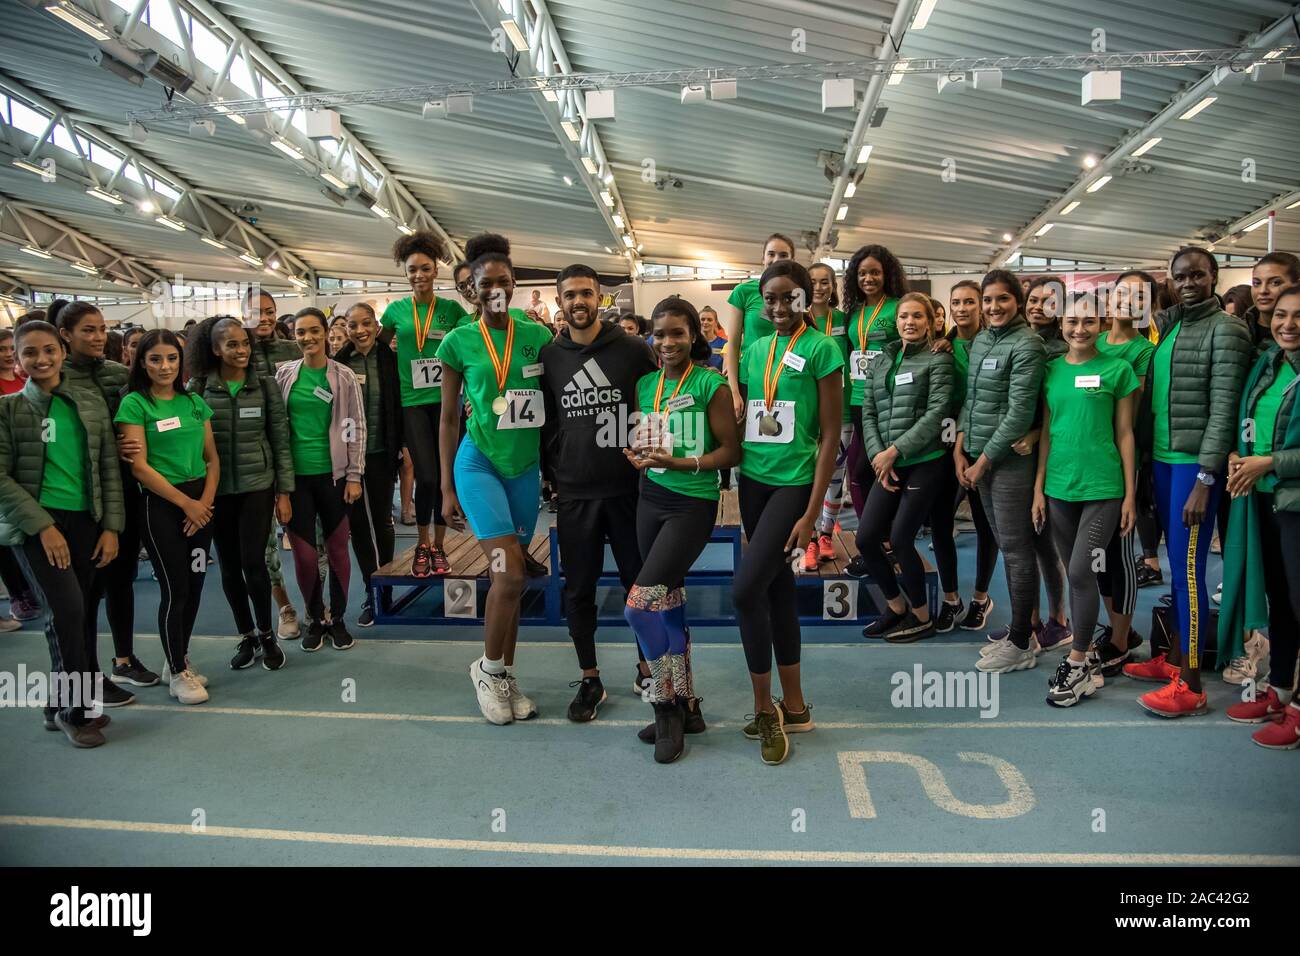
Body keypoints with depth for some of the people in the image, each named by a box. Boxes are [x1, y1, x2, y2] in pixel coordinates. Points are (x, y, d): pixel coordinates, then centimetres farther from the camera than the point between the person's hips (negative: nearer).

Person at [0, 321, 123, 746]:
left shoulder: (91, 404, 8)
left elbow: (110, 469, 8)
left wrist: (111, 526, 1)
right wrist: (43, 525, -14)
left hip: (85, 521, 4)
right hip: (34, 523, -3)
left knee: (75, 614, 7)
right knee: (67, 609, -15)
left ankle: (60, 705, 24)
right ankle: (76, 710, 2)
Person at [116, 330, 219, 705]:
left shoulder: (195, 403, 9)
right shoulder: (134, 404, -5)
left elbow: (212, 458, 9)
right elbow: (139, 466, -11)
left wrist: (206, 500, -5)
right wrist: (185, 502, -11)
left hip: (201, 502, 5)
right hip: (161, 504, -5)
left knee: (195, 586, 9)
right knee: (175, 589, -2)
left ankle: (179, 660, 27)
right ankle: (177, 673, 13)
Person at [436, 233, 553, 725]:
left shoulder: (537, 336, 2)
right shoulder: (458, 342, -2)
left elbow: (554, 403, 9)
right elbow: (448, 419, 2)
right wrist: (447, 489, 1)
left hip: (525, 466, 3)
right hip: (478, 462, -3)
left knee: (512, 577, 9)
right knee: (510, 573, -13)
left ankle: (506, 676, 24)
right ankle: (487, 668, 10)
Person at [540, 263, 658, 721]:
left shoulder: (632, 349, -2)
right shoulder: (548, 356, 5)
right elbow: (545, 420, 13)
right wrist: (557, 467, 7)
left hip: (628, 488, -2)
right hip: (574, 493, 2)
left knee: (640, 581, 8)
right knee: (578, 590, 8)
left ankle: (647, 670, 27)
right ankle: (589, 680, 23)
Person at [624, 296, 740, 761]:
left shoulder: (710, 384, -9)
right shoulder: (645, 384, 8)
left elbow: (731, 449, -9)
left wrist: (682, 463, -21)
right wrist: (636, 455, -4)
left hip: (693, 505, -6)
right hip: (650, 500, 6)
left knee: (640, 605, -14)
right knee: (669, 605, 11)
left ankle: (665, 702, 7)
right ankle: (687, 707, 26)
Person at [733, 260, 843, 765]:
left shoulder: (821, 349, -6)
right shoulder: (756, 349, 11)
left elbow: (830, 435, -8)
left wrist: (811, 513, -13)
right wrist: (740, 482, 8)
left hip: (794, 482, -6)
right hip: (753, 479, 6)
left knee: (746, 589, -14)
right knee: (778, 586, 12)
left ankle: (763, 706, 5)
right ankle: (793, 706, 24)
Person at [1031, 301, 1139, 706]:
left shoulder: (1117, 369, -2)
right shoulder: (1051, 371, 7)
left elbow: (1124, 434, -1)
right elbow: (1047, 432, 10)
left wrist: (1130, 495, -3)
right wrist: (1039, 489, 7)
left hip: (1103, 488, -4)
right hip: (1060, 487, 4)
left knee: (1081, 572, -9)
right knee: (1076, 576, 11)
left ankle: (1078, 665, 5)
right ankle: (1087, 656, 24)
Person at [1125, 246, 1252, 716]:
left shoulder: (1226, 330, -9)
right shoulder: (1168, 325, 14)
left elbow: (1224, 410, -15)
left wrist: (1205, 479, -19)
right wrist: (1146, 456, 10)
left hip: (1194, 464, -7)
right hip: (1162, 459, 7)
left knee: (1188, 569, -5)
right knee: (1176, 566, 14)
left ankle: (1190, 685, 3)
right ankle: (1175, 657, 26)